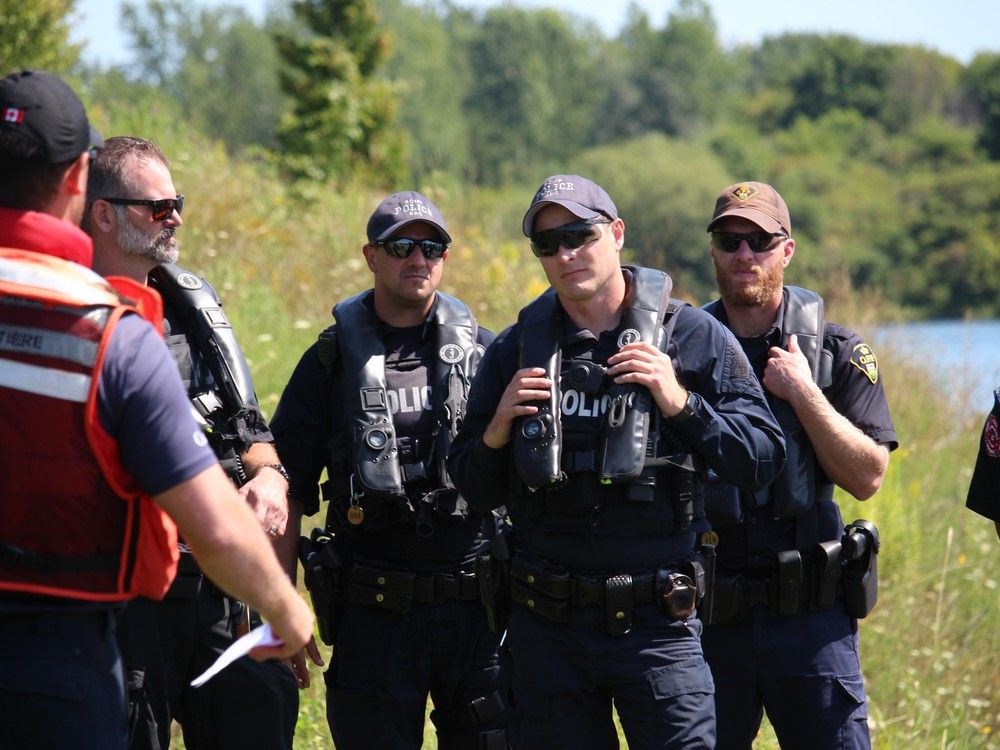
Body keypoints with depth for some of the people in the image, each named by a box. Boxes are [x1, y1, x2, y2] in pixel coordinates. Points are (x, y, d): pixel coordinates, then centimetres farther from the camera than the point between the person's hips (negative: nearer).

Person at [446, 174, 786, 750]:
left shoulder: (694, 337, 1)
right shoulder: (516, 350, 7)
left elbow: (764, 461, -3)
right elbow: (478, 492, 12)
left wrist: (681, 403, -14)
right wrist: (497, 431, -8)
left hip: (657, 625, -3)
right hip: (547, 628, 3)